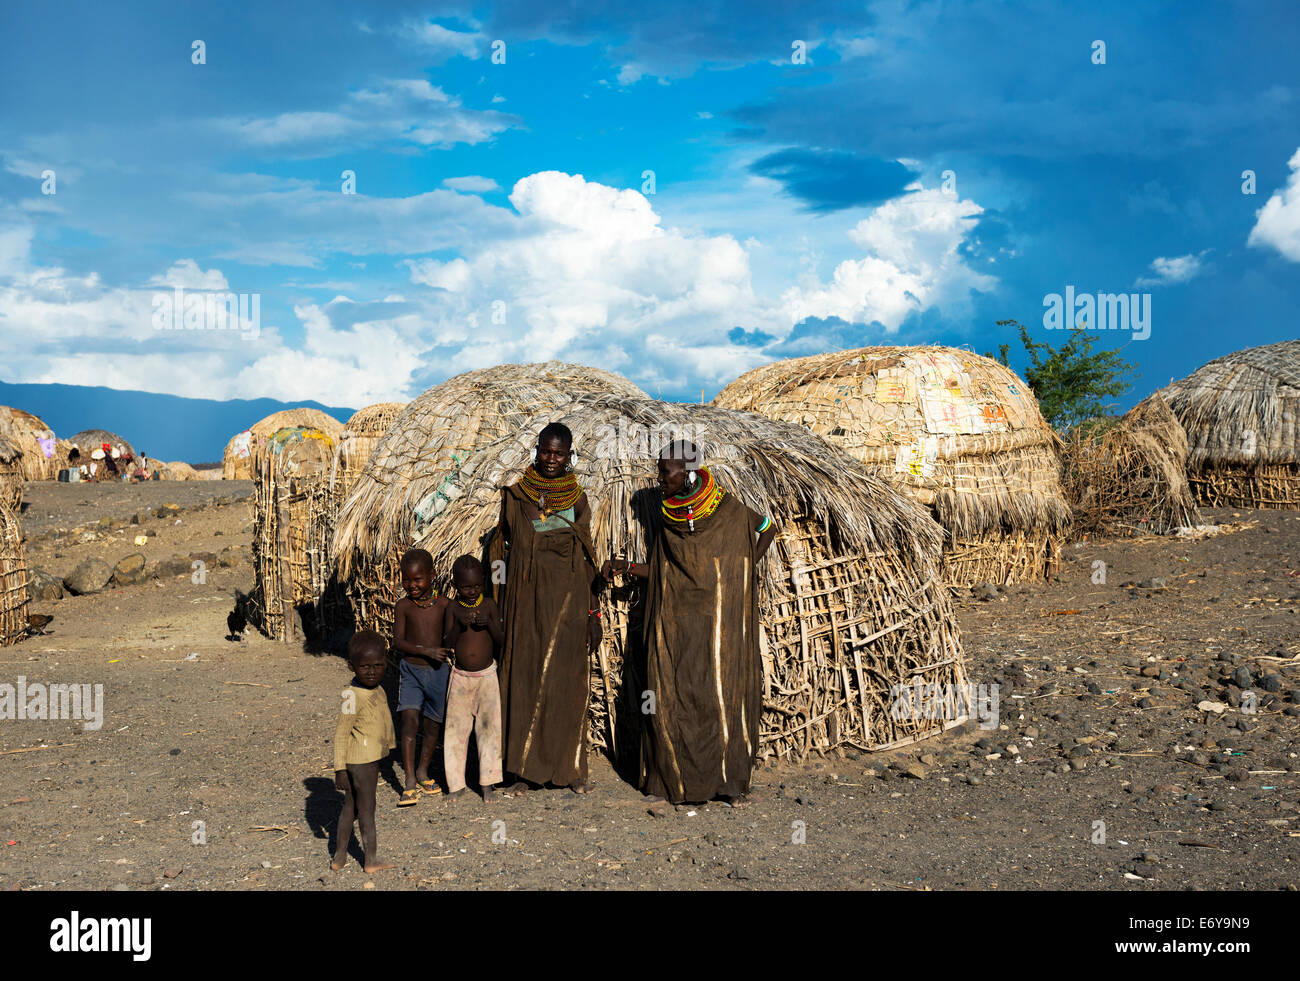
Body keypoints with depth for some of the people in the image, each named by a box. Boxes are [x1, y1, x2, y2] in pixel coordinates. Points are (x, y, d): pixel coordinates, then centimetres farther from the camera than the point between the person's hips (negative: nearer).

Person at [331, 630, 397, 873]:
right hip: (361, 761, -9)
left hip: (371, 758, 9)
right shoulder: (352, 695, -20)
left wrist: (389, 745, 28)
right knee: (366, 809, 3)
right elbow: (341, 733, -19)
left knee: (350, 807, 16)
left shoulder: (377, 690, 7)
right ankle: (372, 860, 16)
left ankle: (339, 857, 27)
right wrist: (339, 768, -18)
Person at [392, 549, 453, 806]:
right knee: (410, 721, -15)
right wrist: (426, 651, -24)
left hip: (438, 672, 2)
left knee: (433, 725, 10)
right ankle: (410, 783, -13)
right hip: (411, 671, -2)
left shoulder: (443, 604, -2)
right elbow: (398, 642, -12)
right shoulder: (403, 606, -4)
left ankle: (423, 771, 33)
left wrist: (454, 669, 8)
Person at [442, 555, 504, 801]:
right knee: (456, 728, 4)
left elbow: (501, 639, -4)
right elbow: (447, 643, -7)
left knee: (489, 726, -3)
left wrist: (489, 624, -22)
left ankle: (487, 782, 7)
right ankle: (456, 783, 15)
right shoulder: (453, 608, -3)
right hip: (461, 677, 1)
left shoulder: (489, 605, -4)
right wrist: (459, 624, -23)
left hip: (487, 676, -1)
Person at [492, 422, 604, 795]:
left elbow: (587, 558, 7)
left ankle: (571, 768, 13)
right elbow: (501, 543, 11)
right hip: (526, 600, 0)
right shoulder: (515, 496, 4)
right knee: (525, 678, 1)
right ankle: (527, 769, 9)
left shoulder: (578, 500, 5)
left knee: (567, 681, 2)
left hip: (567, 602, 0)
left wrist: (593, 614, 4)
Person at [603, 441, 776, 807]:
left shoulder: (730, 510, -5)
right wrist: (626, 567, 3)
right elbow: (662, 571, 13)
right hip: (674, 625, 3)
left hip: (719, 624, -3)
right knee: (670, 698, 0)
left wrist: (744, 569, 2)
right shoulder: (667, 517, 7)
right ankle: (671, 778, 11)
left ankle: (730, 780, 8)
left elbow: (768, 528, 11)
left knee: (722, 697, -3)